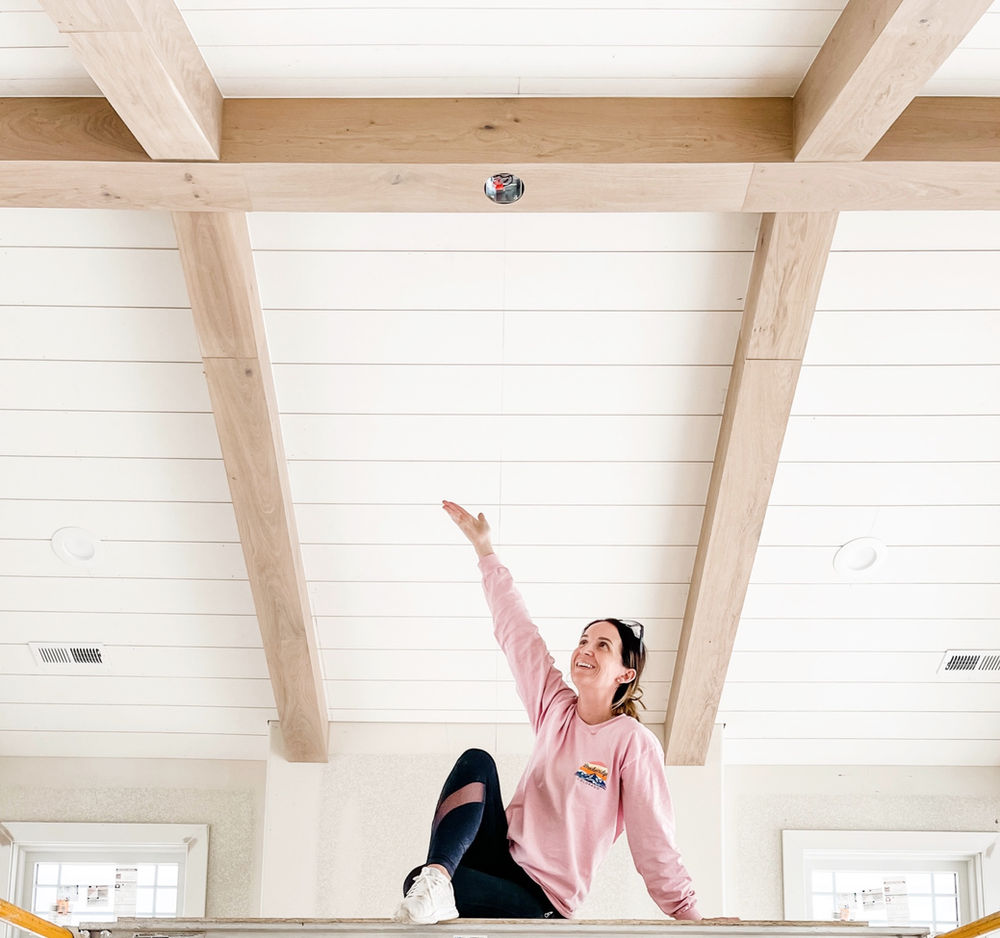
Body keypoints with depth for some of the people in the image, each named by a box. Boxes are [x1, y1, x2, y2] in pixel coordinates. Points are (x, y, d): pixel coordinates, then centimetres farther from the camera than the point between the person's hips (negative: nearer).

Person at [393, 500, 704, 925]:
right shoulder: (556, 709, 8)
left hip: (542, 900, -7)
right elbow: (515, 629, 13)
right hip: (504, 855, 7)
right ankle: (437, 872, -35)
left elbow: (654, 841, -11)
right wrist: (484, 548, 18)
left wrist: (690, 917, -19)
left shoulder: (634, 742, -9)